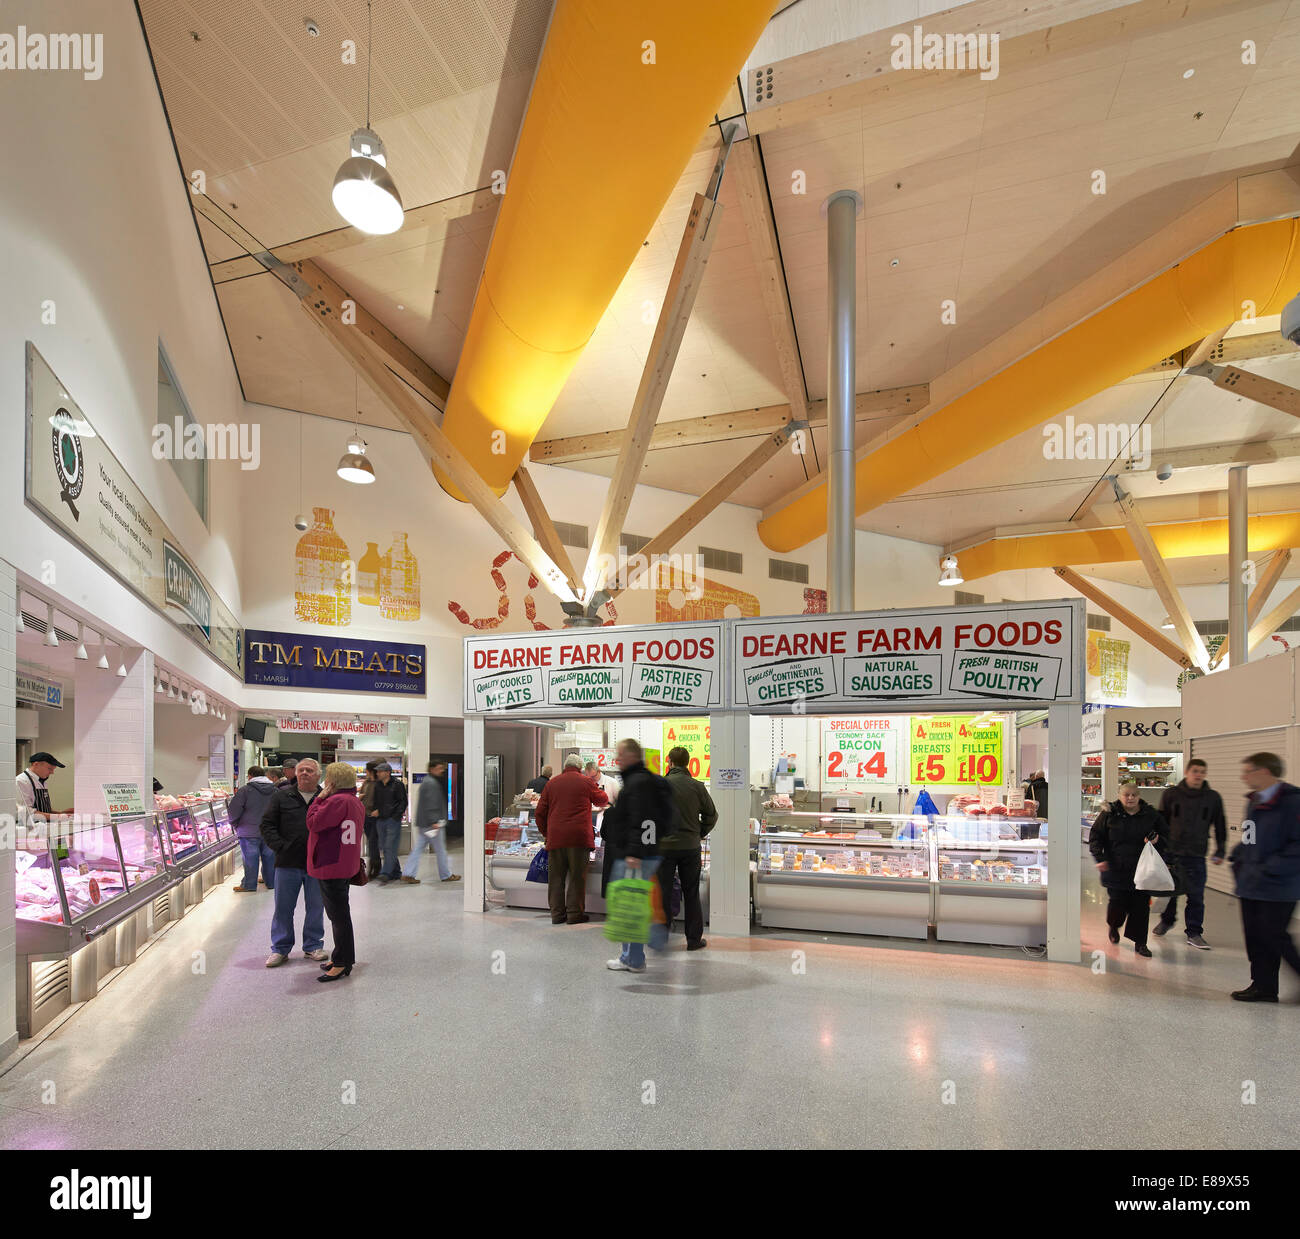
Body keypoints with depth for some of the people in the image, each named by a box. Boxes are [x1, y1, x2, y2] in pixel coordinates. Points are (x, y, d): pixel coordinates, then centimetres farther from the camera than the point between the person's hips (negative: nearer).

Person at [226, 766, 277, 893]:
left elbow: (234, 811, -8)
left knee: (250, 858, 2)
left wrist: (234, 824, 9)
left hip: (250, 831, -4)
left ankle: (249, 884, 9)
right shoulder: (275, 790, 5)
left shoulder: (245, 790, -10)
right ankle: (270, 881, 22)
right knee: (269, 856, 12)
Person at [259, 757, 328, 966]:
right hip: (288, 862, 0)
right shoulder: (281, 796, 3)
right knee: (283, 907, 9)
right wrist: (280, 847, -7)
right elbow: (267, 825, 4)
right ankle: (280, 948, 23)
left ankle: (313, 945, 25)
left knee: (315, 907, 10)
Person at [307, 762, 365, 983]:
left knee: (338, 915, -3)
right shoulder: (356, 801, 12)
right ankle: (341, 958, 29)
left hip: (331, 867, -10)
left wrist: (319, 798, -9)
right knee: (339, 913, 19)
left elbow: (313, 823, -19)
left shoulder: (338, 801, -20)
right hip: (347, 866, 10)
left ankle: (342, 964, 4)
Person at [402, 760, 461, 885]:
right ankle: (446, 875, 12)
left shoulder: (426, 782, 18)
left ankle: (408, 874, 4)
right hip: (431, 823, -10)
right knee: (441, 850, 2)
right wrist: (434, 821, -24)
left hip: (422, 823, 10)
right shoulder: (432, 783, -15)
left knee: (418, 848, 9)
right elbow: (431, 804, -22)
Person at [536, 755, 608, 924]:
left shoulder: (551, 783, 10)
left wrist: (545, 833, 22)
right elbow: (602, 800, 18)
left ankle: (557, 914, 15)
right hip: (579, 837, -3)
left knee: (556, 877, 9)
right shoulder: (585, 782, 2)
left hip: (555, 837, 3)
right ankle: (575, 913, 7)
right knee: (577, 877, 4)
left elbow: (540, 812, 11)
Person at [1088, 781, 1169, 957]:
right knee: (1118, 903, -3)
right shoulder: (1109, 814, -1)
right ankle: (1114, 926, 31)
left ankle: (1140, 942, 16)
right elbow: (1095, 837, 2)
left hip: (1142, 870, 2)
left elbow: (1165, 835, 17)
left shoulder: (1151, 815, 5)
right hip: (1116, 869, -2)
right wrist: (1099, 858, -9)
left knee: (1141, 906, 1)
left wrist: (1158, 841, -7)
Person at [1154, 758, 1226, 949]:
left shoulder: (1213, 798, 2)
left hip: (1196, 855, 0)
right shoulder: (1171, 794, -1)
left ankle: (1194, 933, 11)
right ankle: (1167, 920, 35)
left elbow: (1220, 826, 10)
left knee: (1196, 896, -1)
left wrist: (1220, 851, 8)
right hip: (1171, 852, 0)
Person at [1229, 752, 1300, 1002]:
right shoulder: (1254, 801, 12)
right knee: (1255, 936, 13)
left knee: (1274, 937, -3)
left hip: (1277, 887, -9)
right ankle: (1263, 986, 22)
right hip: (1250, 885, 9)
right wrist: (1237, 858, 10)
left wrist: (1270, 869, -21)